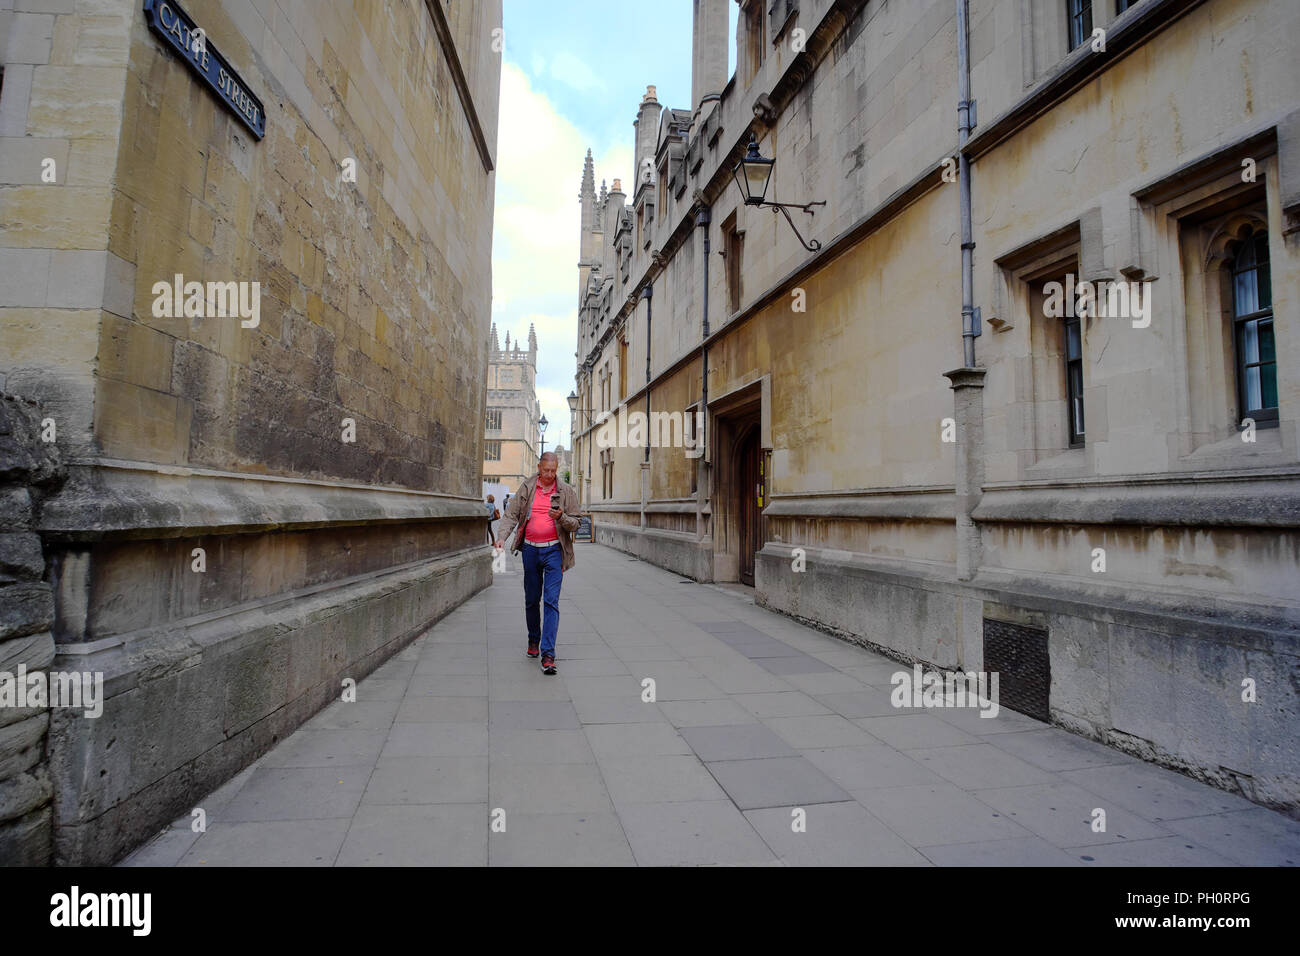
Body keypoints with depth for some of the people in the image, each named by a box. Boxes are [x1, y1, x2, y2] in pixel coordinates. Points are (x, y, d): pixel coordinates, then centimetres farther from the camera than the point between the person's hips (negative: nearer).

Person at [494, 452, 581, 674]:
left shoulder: (566, 491, 1)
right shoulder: (526, 489, 5)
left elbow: (575, 523, 2)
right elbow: (511, 515, 3)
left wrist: (561, 517, -19)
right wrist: (501, 537, -13)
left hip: (554, 550, -2)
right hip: (530, 549, 2)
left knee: (551, 600, -10)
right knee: (531, 600, 13)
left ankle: (548, 654, -11)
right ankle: (533, 640, 35)